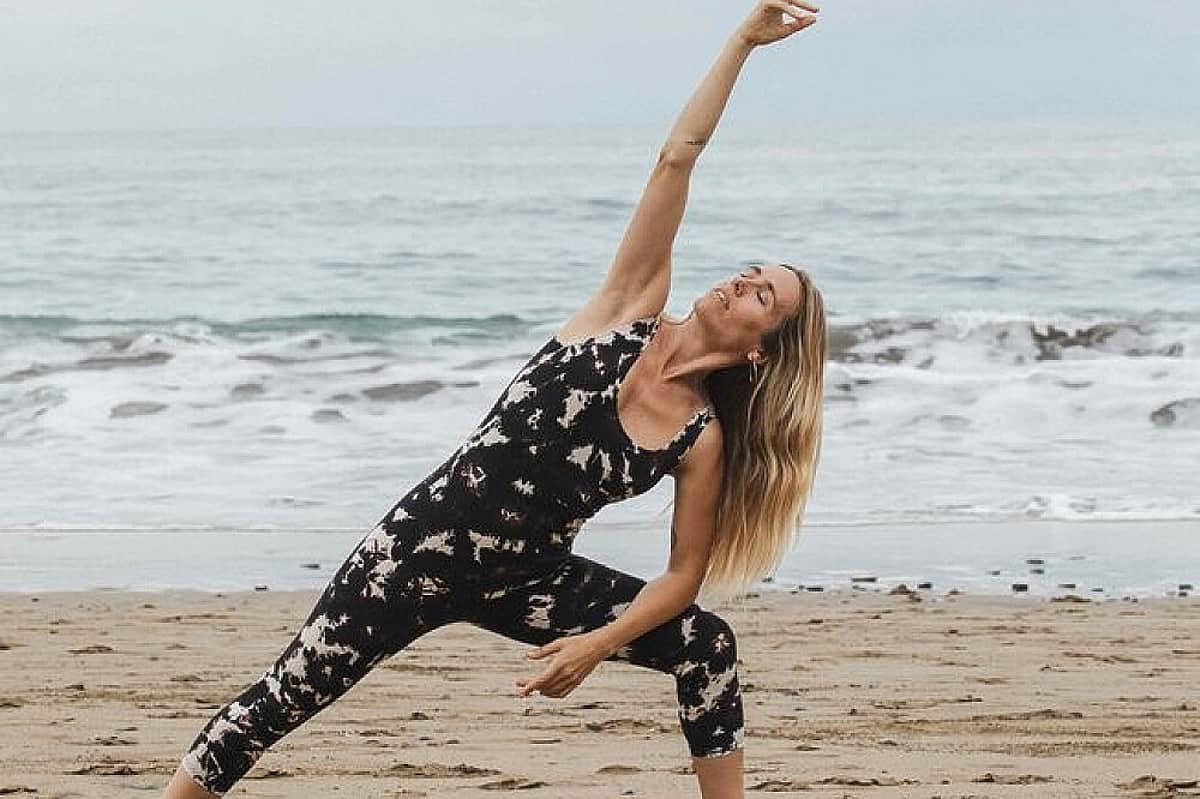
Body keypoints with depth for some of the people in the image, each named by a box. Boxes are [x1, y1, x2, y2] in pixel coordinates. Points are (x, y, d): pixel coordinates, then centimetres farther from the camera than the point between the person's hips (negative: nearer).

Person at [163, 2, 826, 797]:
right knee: (292, 693, -5)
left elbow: (685, 574, 1)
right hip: (429, 538, -2)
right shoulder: (630, 311, -7)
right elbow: (676, 159, -12)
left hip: (525, 582, 2)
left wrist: (599, 644, -12)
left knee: (707, 644, -7)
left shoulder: (702, 436, -5)